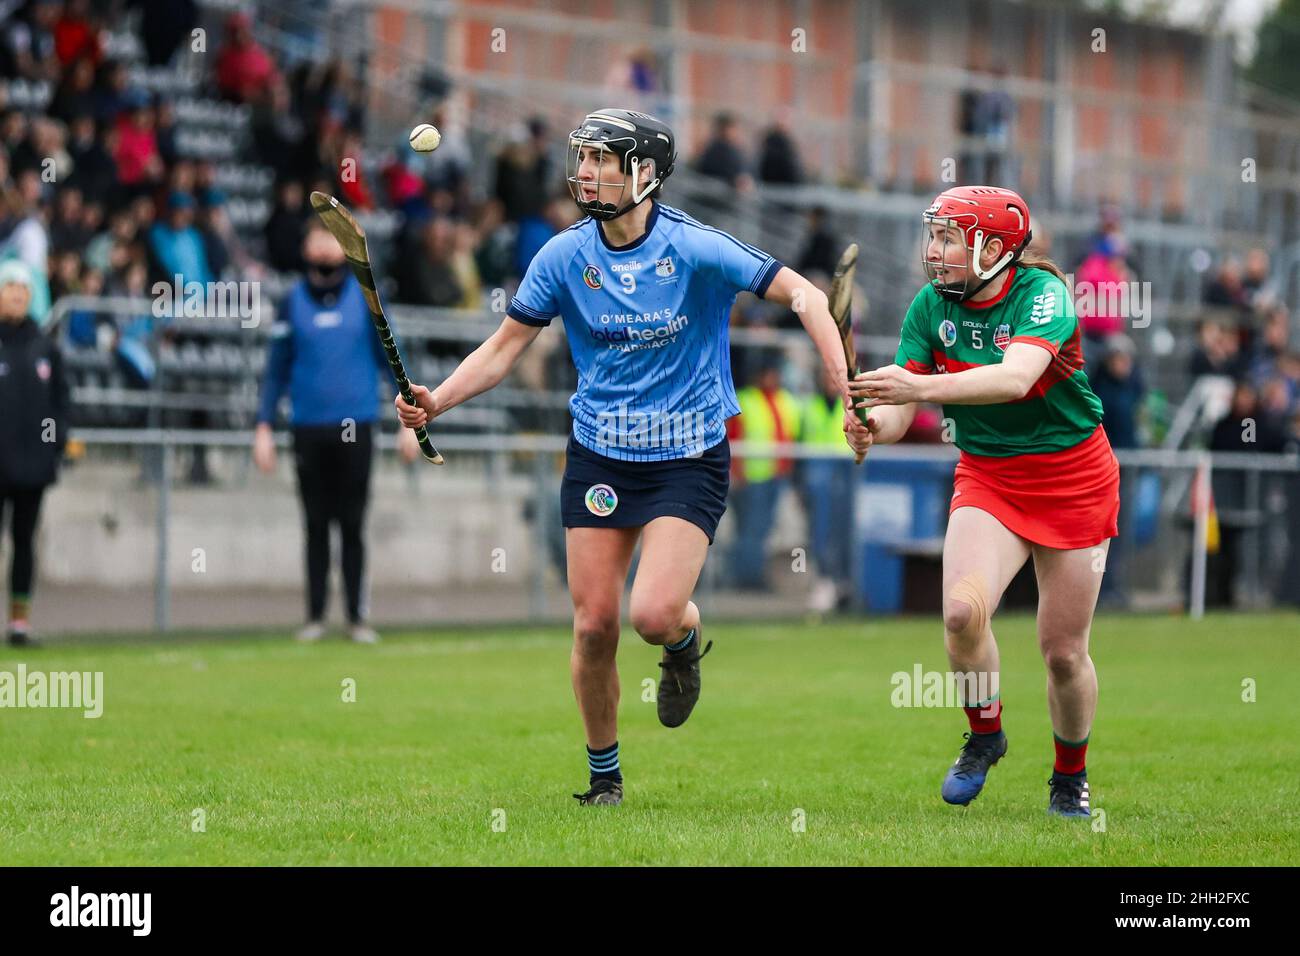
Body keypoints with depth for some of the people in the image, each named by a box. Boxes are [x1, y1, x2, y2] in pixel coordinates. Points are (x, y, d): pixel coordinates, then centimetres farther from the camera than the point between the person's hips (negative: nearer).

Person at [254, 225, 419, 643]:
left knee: (352, 525, -2)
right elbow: (277, 369, 9)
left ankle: (357, 616, 2)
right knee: (317, 526, 4)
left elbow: (389, 358, 6)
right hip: (308, 429, 1)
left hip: (355, 426, -1)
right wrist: (263, 427, 3)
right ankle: (315, 616, 9)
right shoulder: (294, 302, 7)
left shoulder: (365, 296, 5)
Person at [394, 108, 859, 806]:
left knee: (654, 614, -20)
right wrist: (436, 401, -11)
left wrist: (846, 387, -26)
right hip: (598, 457, 3)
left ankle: (685, 643, 19)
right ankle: (603, 774, 21)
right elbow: (506, 346, 5)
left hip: (688, 459, -3)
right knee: (594, 625, -1)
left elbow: (804, 295, -14)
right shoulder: (564, 257, -3)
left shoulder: (695, 249, -13)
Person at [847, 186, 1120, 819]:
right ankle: (984, 735, 3)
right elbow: (900, 408, -9)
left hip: (1074, 480, -3)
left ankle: (1070, 775, 27)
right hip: (986, 476, 3)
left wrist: (918, 388, -51)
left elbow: (1016, 376, -39)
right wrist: (875, 426, -33)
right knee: (962, 610, -23)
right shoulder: (931, 305, -7)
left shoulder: (1042, 293, -21)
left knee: (1064, 652, 1)